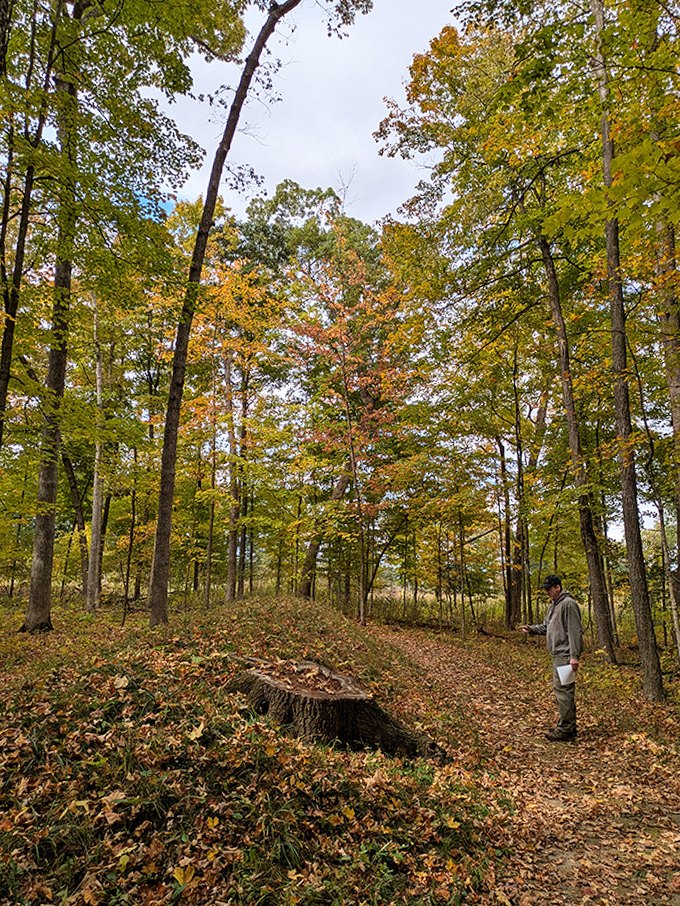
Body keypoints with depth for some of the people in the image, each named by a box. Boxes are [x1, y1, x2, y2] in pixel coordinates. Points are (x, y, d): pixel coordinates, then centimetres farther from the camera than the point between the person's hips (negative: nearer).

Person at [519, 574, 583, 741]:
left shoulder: (568, 604, -14)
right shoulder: (553, 605, 17)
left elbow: (574, 631, -19)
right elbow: (546, 626, 24)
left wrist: (574, 656, -22)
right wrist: (532, 629, 8)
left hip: (566, 656, -10)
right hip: (557, 654, 10)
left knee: (564, 690, -8)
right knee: (560, 690, 15)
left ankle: (565, 730, -2)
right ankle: (569, 727, 24)